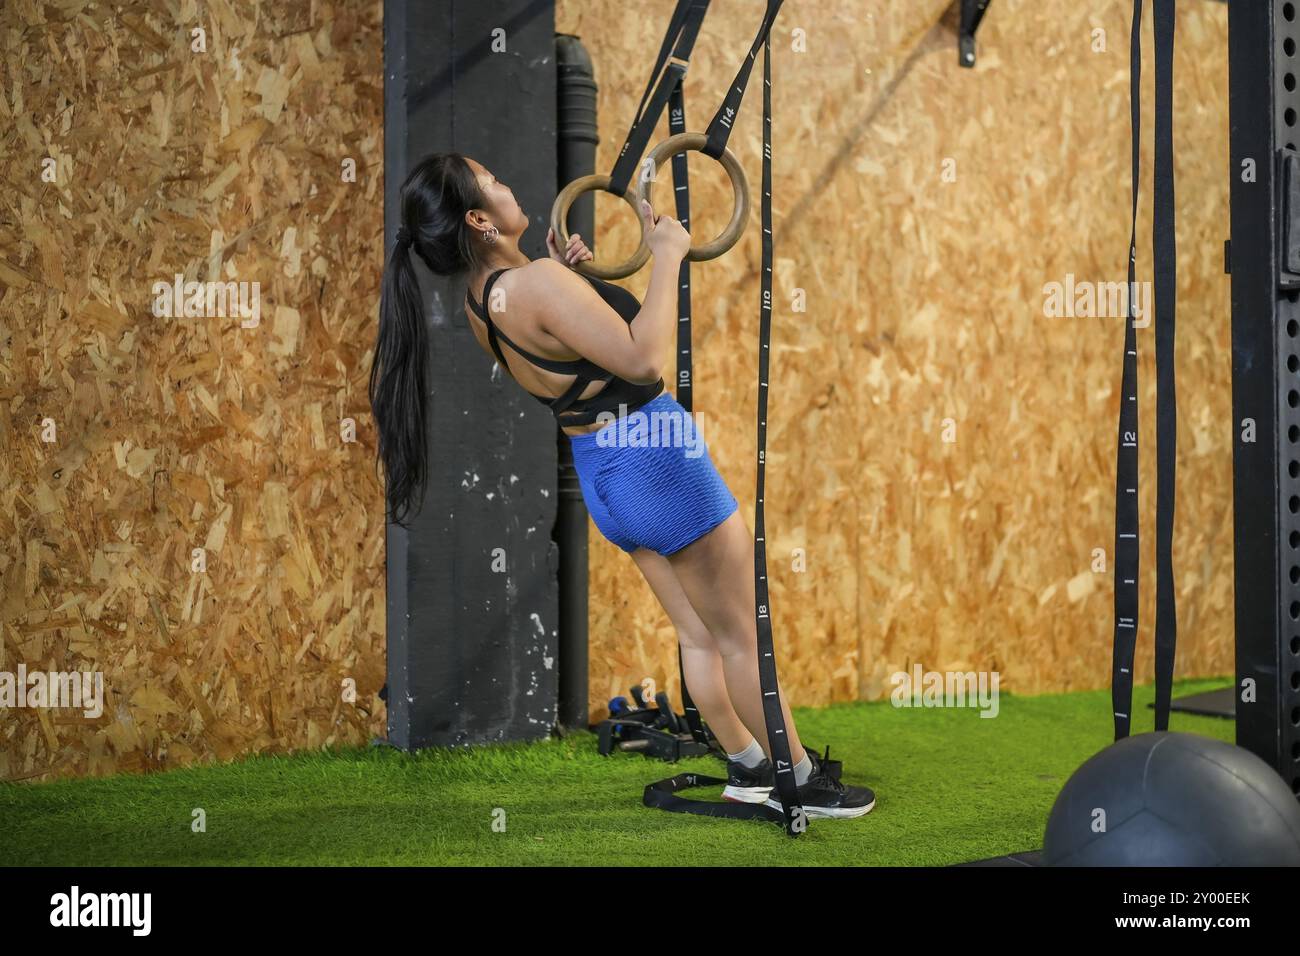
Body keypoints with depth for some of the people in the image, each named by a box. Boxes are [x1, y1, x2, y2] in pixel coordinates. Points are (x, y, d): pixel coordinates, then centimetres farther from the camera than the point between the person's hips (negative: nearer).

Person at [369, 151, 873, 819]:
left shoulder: (478, 300, 1)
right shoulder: (537, 282, -26)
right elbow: (643, 358, -31)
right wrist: (667, 257, -22)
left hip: (598, 471, 9)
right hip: (655, 459, -9)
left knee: (698, 635, 21)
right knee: (742, 637, 6)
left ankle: (748, 767, 34)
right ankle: (802, 782, 18)